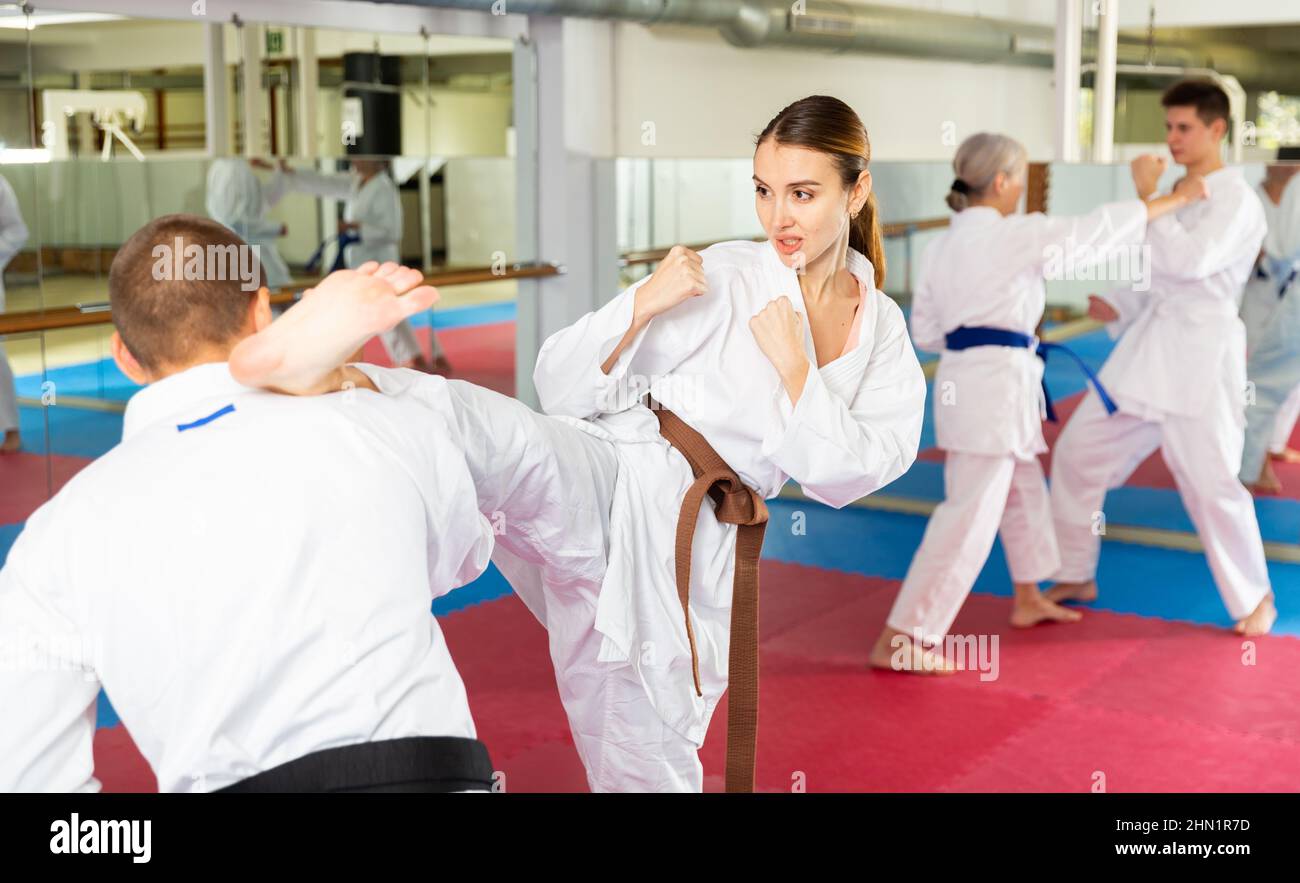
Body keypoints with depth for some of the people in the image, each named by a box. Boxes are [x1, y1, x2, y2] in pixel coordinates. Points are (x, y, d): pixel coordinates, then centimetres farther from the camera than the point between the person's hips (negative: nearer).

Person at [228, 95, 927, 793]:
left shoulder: (884, 333, 12)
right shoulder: (721, 275, 2)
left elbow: (845, 475, -1)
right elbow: (563, 388, -2)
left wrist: (793, 369, -9)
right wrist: (644, 304, -16)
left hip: (694, 552, 3)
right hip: (608, 478, -3)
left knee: (648, 764, 8)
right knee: (514, 441, -35)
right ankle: (324, 380, -60)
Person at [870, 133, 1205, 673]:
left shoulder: (941, 245, 10)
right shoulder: (1014, 235, -13)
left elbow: (927, 331, 13)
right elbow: (1097, 231, -7)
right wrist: (1177, 198, 3)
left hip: (962, 379, 9)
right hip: (996, 383, -9)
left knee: (1023, 489, 26)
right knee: (969, 516, -8)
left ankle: (1028, 600, 42)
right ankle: (898, 640, -9)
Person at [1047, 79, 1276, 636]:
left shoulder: (1236, 200, -9)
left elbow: (1189, 262, -24)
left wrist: (1149, 199, -18)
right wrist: (1119, 308, 5)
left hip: (1201, 354, -8)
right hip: (1149, 347, 8)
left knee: (1210, 482, -7)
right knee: (1078, 450, 6)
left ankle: (1255, 600, 15)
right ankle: (1076, 576, 20)